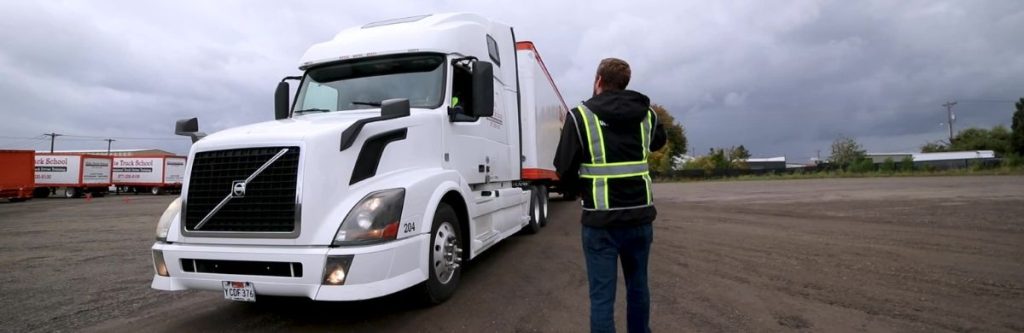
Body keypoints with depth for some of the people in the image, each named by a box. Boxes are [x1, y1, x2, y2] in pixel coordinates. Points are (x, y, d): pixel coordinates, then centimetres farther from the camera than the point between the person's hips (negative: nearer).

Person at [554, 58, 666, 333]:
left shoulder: (581, 115, -8)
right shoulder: (647, 114, 6)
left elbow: (565, 169, -8)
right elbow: (658, 142, 27)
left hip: (601, 220, -4)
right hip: (640, 216, 5)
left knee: (602, 295, 4)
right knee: (638, 287, 21)